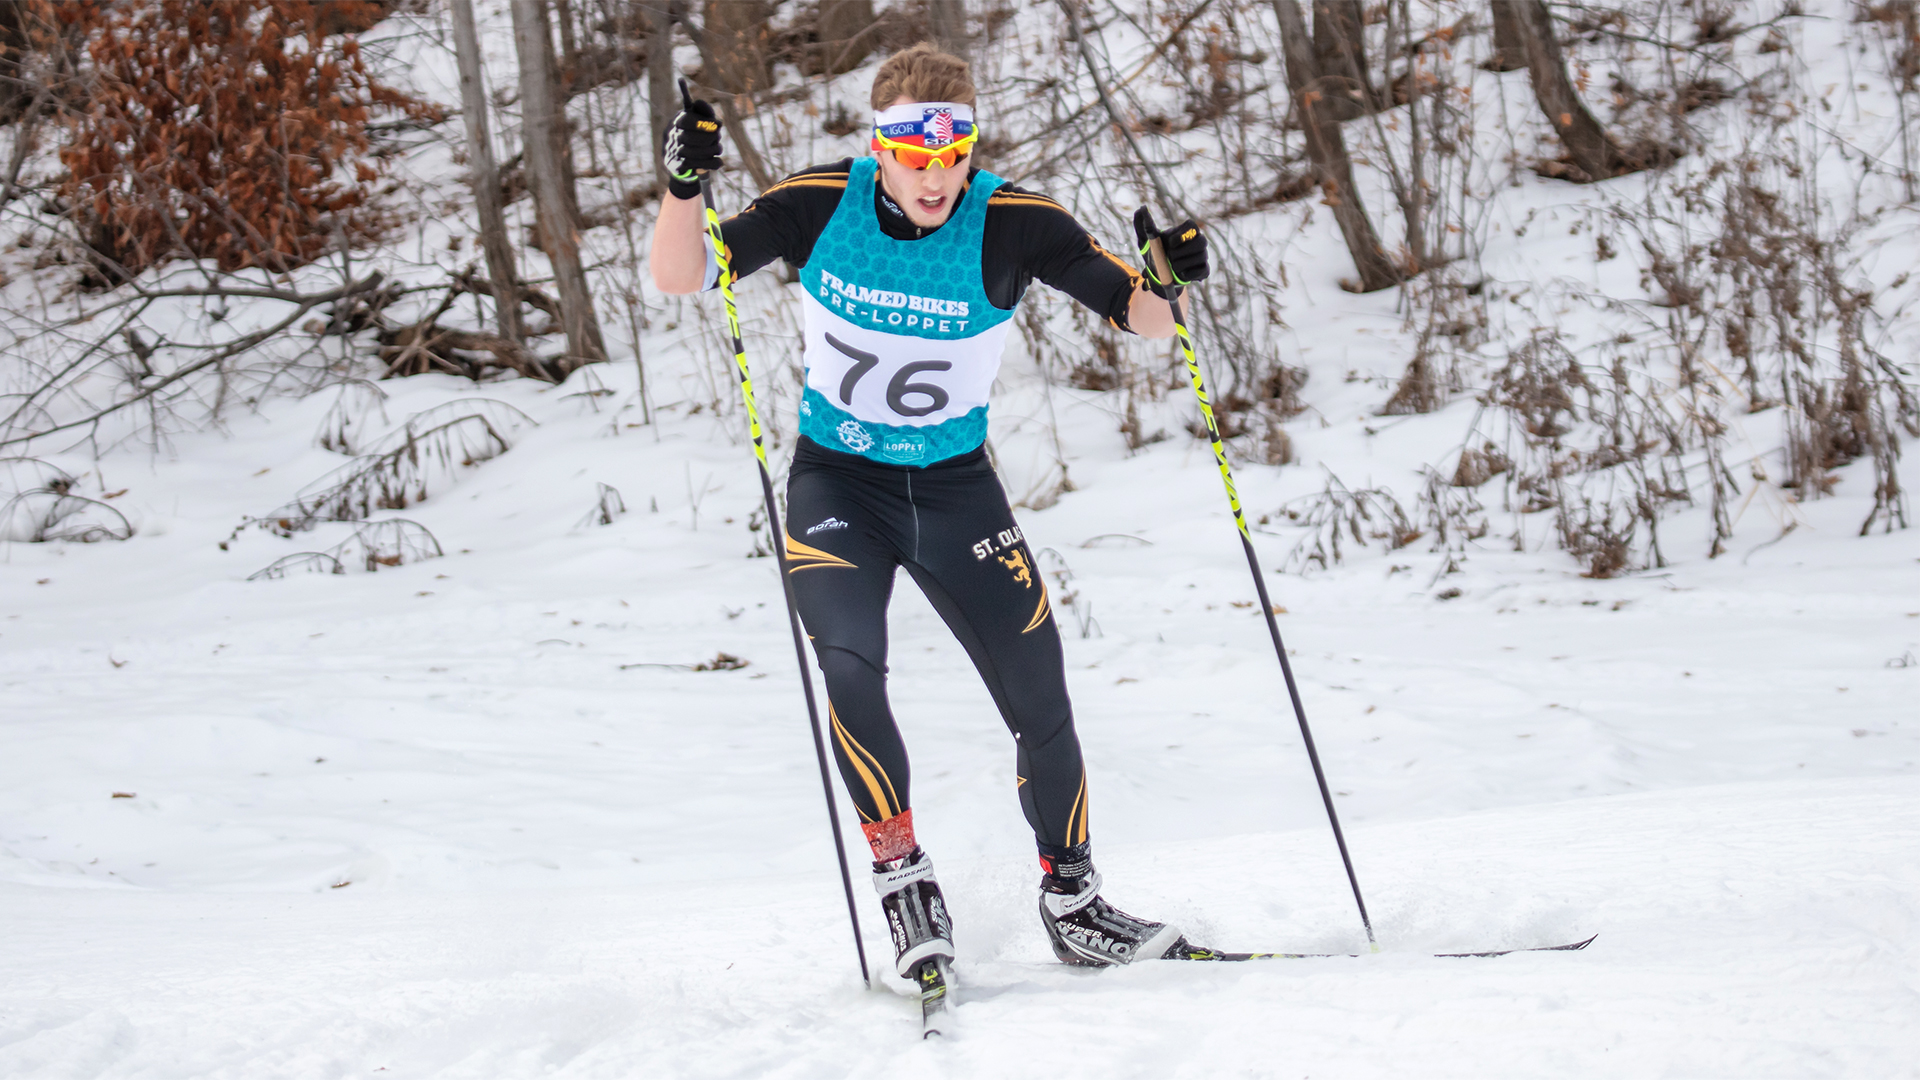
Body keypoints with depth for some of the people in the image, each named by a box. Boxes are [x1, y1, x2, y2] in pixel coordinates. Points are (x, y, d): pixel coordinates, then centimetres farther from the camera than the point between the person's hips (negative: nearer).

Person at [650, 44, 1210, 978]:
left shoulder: (1013, 225, -16)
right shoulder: (820, 204, -14)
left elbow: (1142, 319, -12)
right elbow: (680, 278, -11)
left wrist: (1166, 281, -34)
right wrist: (684, 187, -29)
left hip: (956, 485, 1)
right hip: (836, 481, -1)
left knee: (1041, 701, 1)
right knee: (849, 667, -24)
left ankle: (1070, 900, 22)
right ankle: (898, 869, -4)